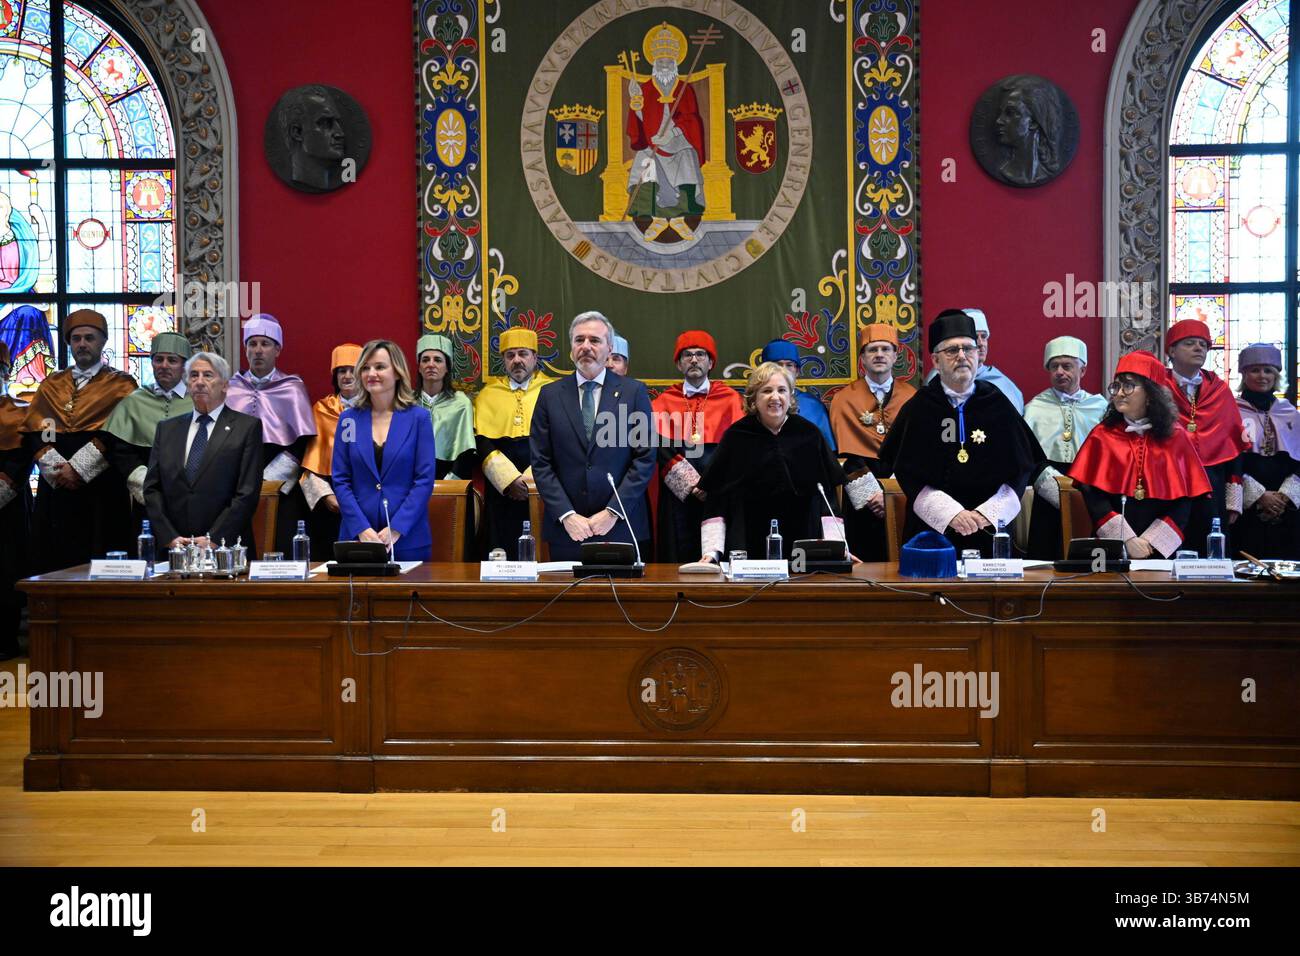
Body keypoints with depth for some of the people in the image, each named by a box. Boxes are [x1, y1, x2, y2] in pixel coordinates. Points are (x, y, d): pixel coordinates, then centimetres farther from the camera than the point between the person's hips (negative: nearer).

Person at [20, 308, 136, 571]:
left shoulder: (121, 384, 5)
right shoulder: (50, 385, 17)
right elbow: (33, 433, 7)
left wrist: (78, 468, -14)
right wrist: (57, 469, -9)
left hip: (102, 489, -4)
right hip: (55, 487, 4)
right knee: (53, 562, 2)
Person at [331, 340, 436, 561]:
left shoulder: (418, 417, -1)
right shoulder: (348, 419, 6)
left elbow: (425, 480, -5)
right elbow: (340, 480, 3)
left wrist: (396, 529, -14)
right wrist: (362, 529, -10)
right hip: (357, 536, 2)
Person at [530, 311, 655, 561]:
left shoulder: (634, 392, 2)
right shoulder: (550, 394, 5)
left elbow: (645, 458, -2)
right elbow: (540, 463, 2)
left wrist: (612, 512, -9)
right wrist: (566, 515, -8)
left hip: (621, 527, -1)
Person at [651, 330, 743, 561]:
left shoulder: (730, 398, 9)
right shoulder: (665, 401, 9)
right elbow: (662, 448, -2)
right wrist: (691, 485, -13)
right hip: (677, 495, 0)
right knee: (678, 561, 1)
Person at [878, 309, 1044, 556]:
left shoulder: (998, 404, 4)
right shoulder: (918, 408, 0)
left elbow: (1020, 470, 4)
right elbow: (907, 473, -3)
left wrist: (988, 513, -10)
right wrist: (950, 513, -14)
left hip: (990, 530, 1)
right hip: (933, 529, -1)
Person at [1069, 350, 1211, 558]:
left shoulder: (1175, 437, 6)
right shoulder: (1102, 436, 3)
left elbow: (1184, 499, 1)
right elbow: (1093, 495, -4)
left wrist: (1153, 541, -11)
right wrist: (1127, 540, -14)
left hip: (1161, 548, 1)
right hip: (1113, 547, 0)